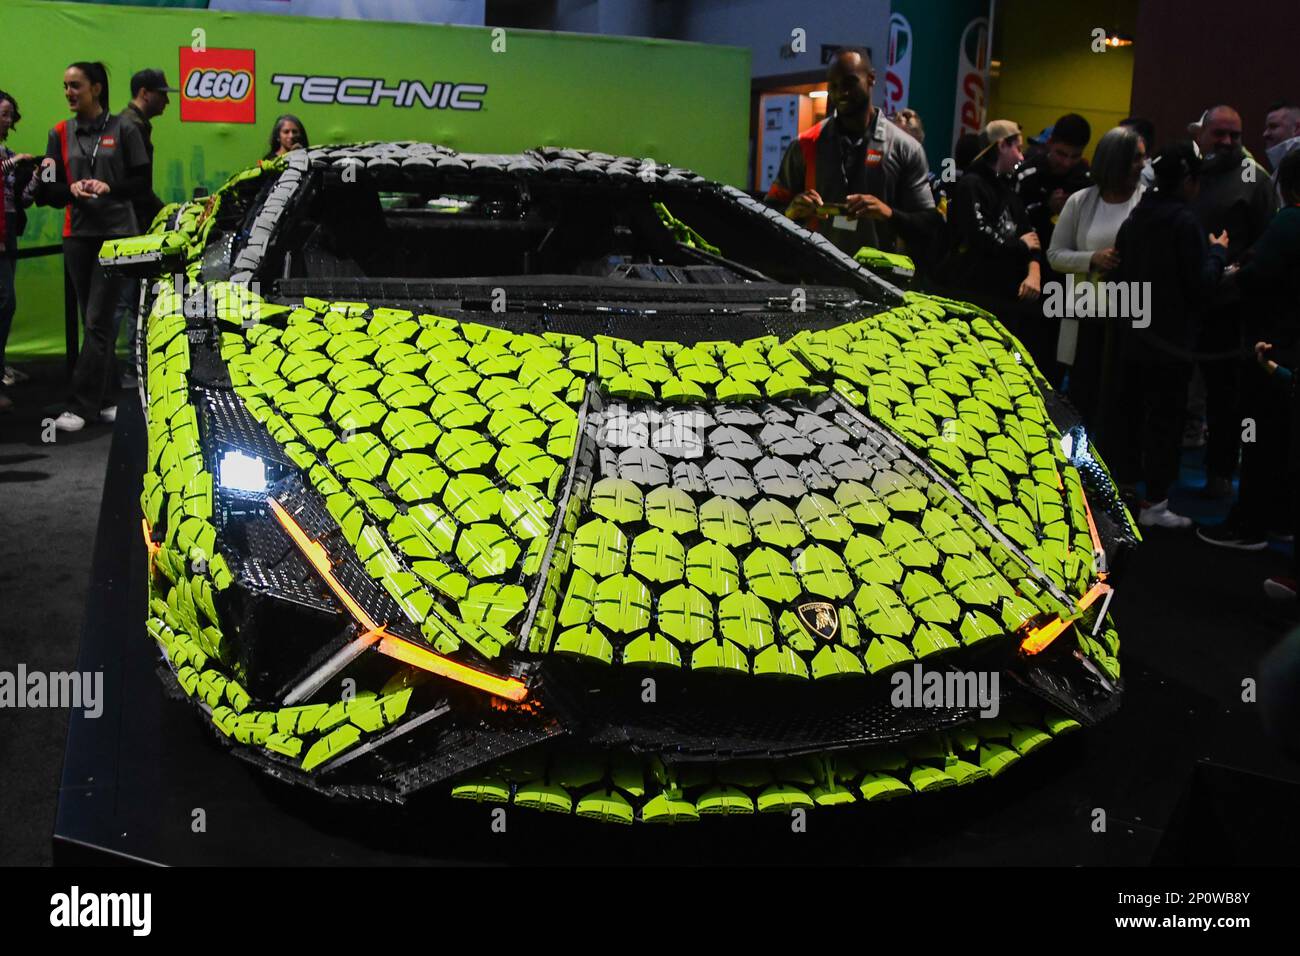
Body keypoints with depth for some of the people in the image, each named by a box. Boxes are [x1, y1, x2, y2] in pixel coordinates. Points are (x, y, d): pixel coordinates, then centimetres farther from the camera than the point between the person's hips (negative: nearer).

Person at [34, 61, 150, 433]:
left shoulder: (122, 130, 2)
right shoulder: (61, 134, 11)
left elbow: (142, 181, 0)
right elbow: (47, 190, 10)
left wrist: (110, 187, -17)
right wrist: (71, 189, -11)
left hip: (117, 233, -4)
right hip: (78, 234, 4)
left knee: (98, 320, -9)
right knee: (94, 320, 7)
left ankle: (81, 405, -11)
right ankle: (106, 398, 16)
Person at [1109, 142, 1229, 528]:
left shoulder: (1135, 218, 7)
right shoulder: (1185, 222, -15)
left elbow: (1119, 275, 12)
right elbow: (1200, 285, -15)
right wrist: (1217, 251, 1)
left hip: (1131, 336, 7)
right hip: (1170, 340, -7)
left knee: (1127, 410, 14)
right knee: (1166, 418, 1)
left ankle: (1124, 489, 23)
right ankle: (1155, 503, 5)